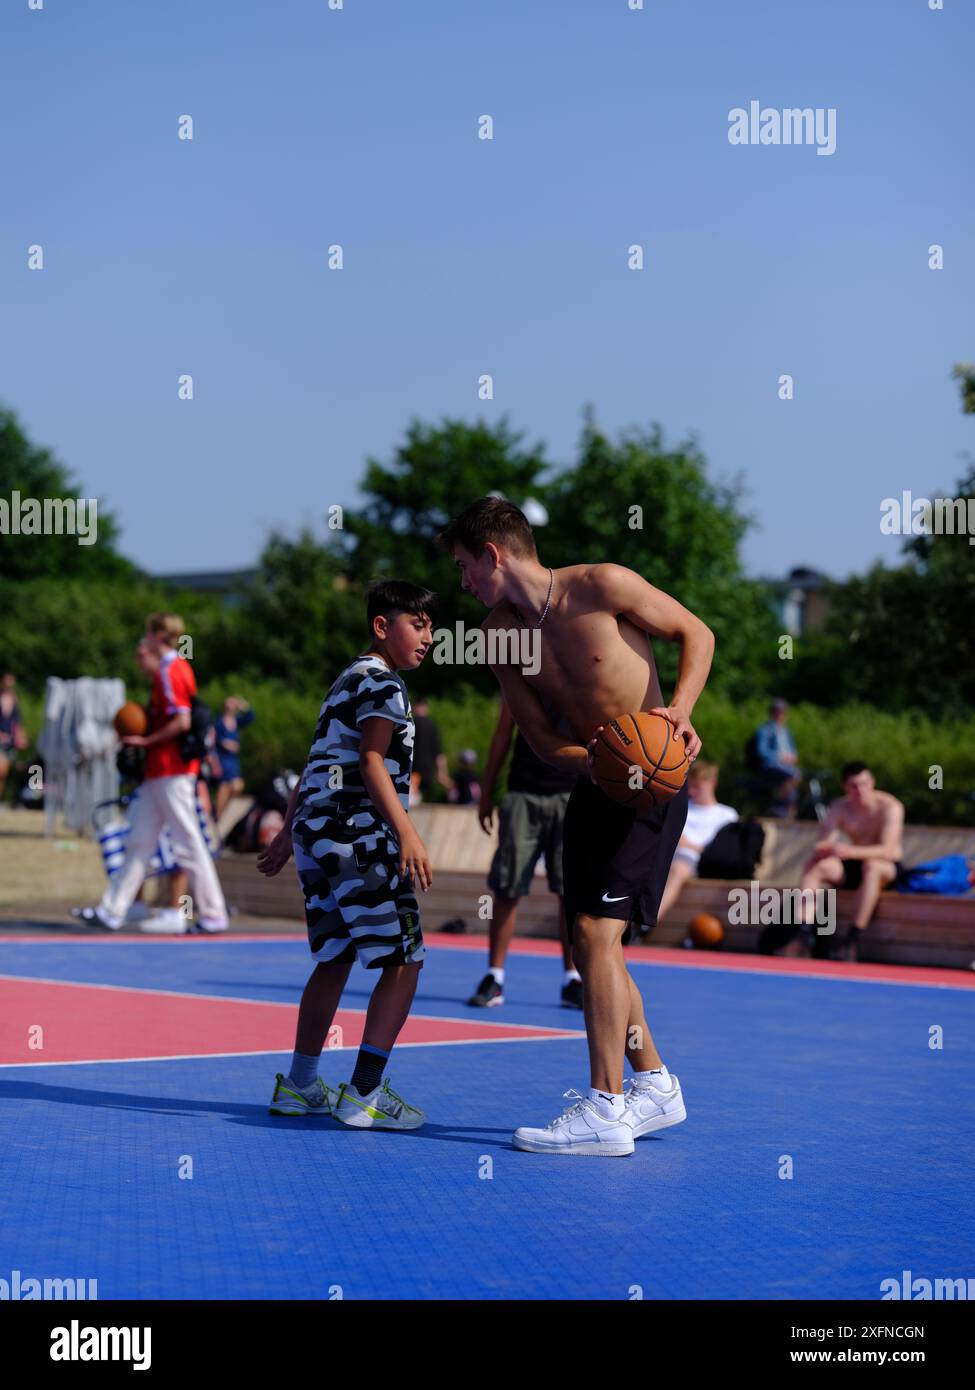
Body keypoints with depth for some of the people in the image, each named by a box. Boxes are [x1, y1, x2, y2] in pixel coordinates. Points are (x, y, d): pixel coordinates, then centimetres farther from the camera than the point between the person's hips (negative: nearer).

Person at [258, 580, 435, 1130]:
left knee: (335, 958, 17)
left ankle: (300, 1084, 21)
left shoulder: (349, 682, 24)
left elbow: (319, 765, 28)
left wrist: (289, 833, 32)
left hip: (318, 835, 10)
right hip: (359, 836, -10)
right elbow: (371, 761, -17)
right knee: (404, 960, -9)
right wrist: (407, 831, -25)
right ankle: (364, 1094, -12)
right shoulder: (382, 682, -6)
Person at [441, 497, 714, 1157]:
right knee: (589, 941, 10)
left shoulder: (602, 585, -14)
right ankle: (655, 1086, 26)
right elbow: (542, 736, 3)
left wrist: (680, 710, -20)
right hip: (594, 782, 7)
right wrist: (593, 760, -18)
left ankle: (605, 1110, -16)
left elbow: (697, 633, -4)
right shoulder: (501, 633, 3)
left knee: (597, 929, -17)